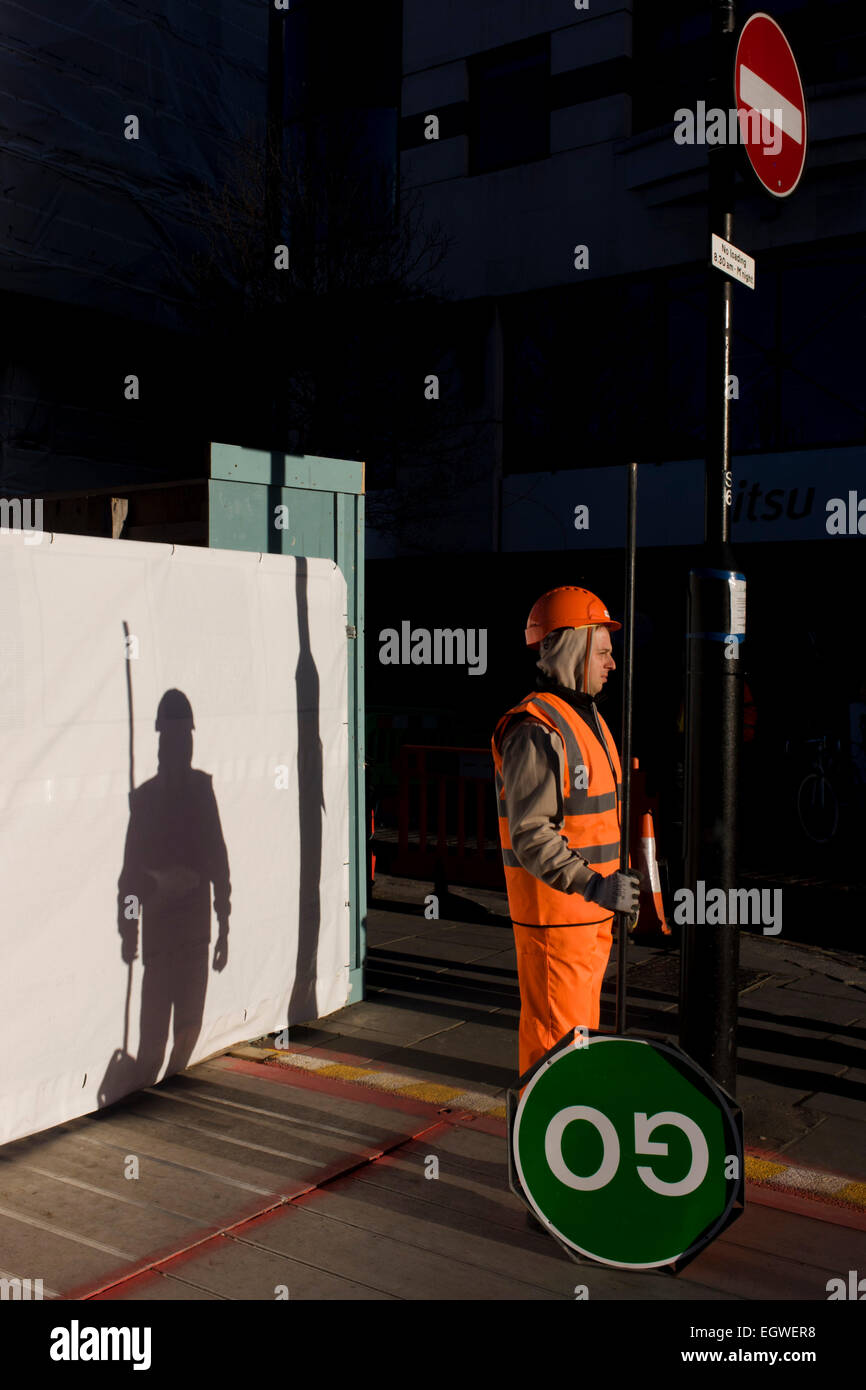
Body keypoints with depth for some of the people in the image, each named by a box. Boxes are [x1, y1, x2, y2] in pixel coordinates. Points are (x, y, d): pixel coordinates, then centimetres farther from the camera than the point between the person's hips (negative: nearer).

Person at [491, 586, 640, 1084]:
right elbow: (531, 835, -25)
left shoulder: (587, 717, 14)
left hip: (590, 909, 10)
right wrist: (593, 885, -30)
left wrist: (607, 887, 22)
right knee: (554, 1030, -1)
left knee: (581, 1024, 20)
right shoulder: (536, 730, -19)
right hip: (553, 911, -10)